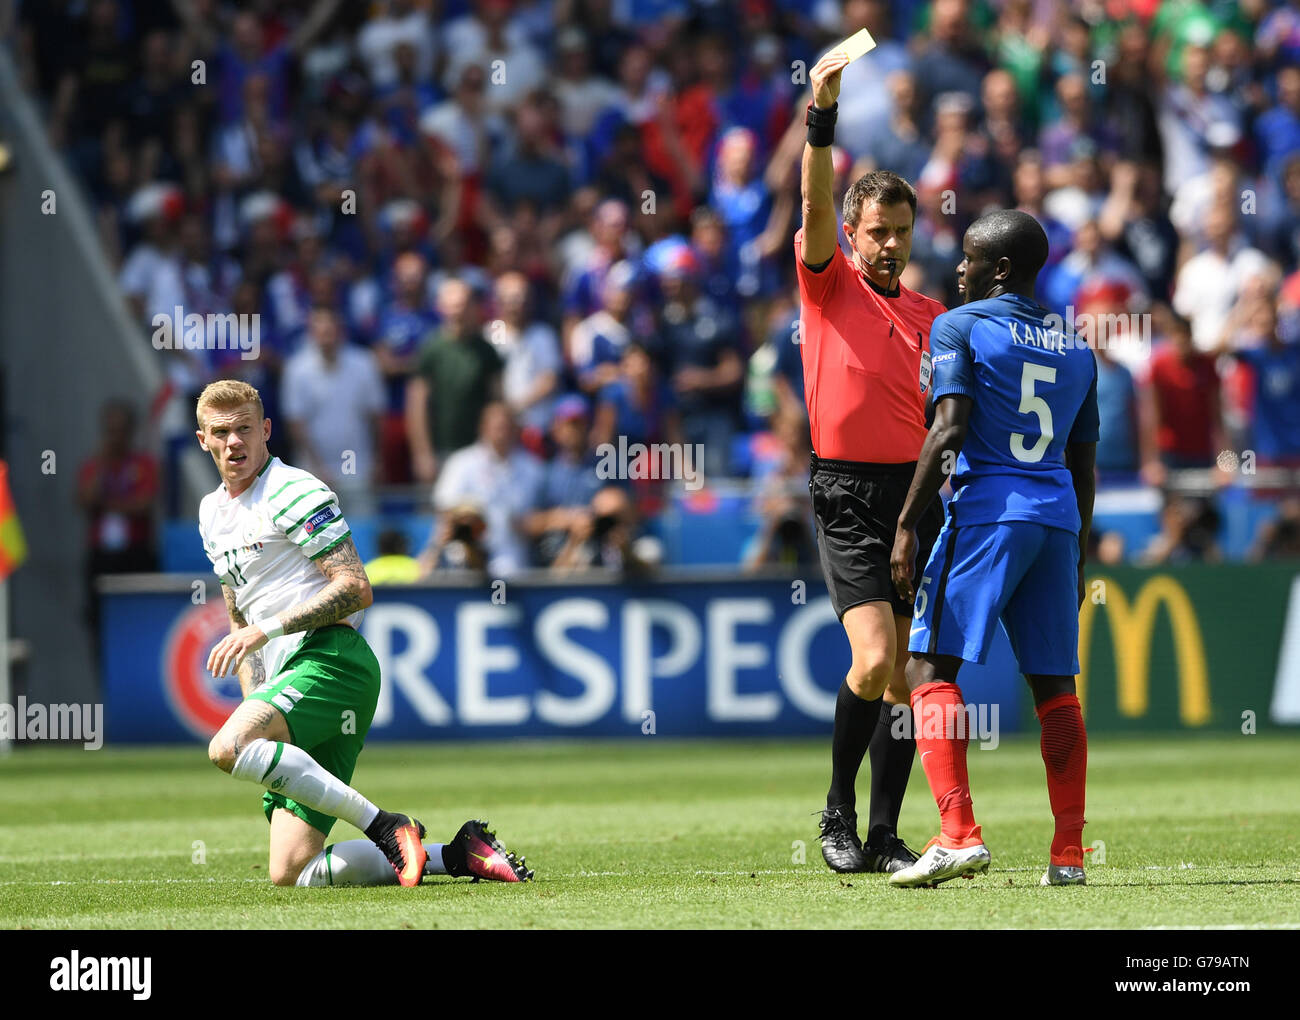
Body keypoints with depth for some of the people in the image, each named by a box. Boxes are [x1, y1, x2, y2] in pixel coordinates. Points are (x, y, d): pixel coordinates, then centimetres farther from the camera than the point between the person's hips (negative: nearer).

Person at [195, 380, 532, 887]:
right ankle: (454, 855, 3)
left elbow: (356, 589, -13)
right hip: (290, 675, 8)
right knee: (290, 874, -6)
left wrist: (267, 628, -18)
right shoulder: (212, 512, 22)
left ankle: (383, 826, -29)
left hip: (333, 659, -8)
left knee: (228, 747, -35)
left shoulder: (294, 491, -4)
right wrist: (254, 698, 13)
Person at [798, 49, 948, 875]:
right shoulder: (829, 285, 4)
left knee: (908, 677, 2)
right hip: (850, 495, -4)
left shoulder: (932, 318, 15)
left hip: (919, 493, 4)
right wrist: (822, 113, -23)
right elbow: (817, 203, -12)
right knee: (874, 659, -17)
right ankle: (839, 814, 0)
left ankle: (884, 835, 7)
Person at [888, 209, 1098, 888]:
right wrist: (1075, 555, 26)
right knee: (1054, 683, 9)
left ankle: (958, 835, -20)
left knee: (931, 666, -5)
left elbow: (948, 431, -13)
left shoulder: (960, 327, -1)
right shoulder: (1076, 349, 17)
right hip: (1058, 518, 6)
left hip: (987, 511, -6)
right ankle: (1068, 854, 5)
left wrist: (906, 526, -11)